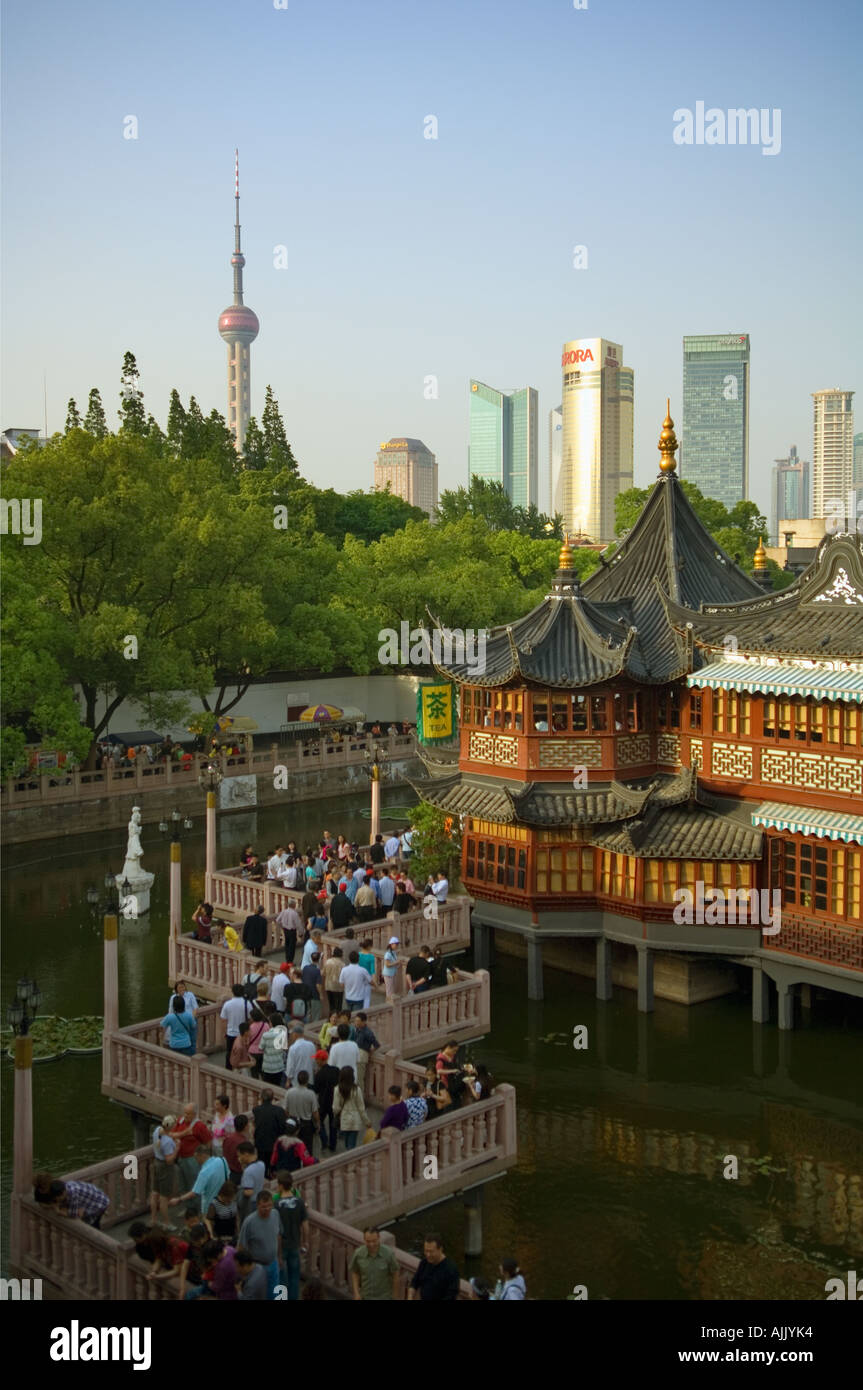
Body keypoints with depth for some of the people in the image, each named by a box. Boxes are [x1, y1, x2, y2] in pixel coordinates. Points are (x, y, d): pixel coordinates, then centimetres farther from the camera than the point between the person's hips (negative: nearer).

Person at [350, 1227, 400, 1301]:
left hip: (384, 1297, -2)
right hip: (366, 1297, 2)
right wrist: (356, 1293, -7)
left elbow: (395, 1274, -11)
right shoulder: (358, 1253, -20)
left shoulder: (388, 1253, -25)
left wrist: (395, 1297, -3)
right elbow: (354, 1272, -1)